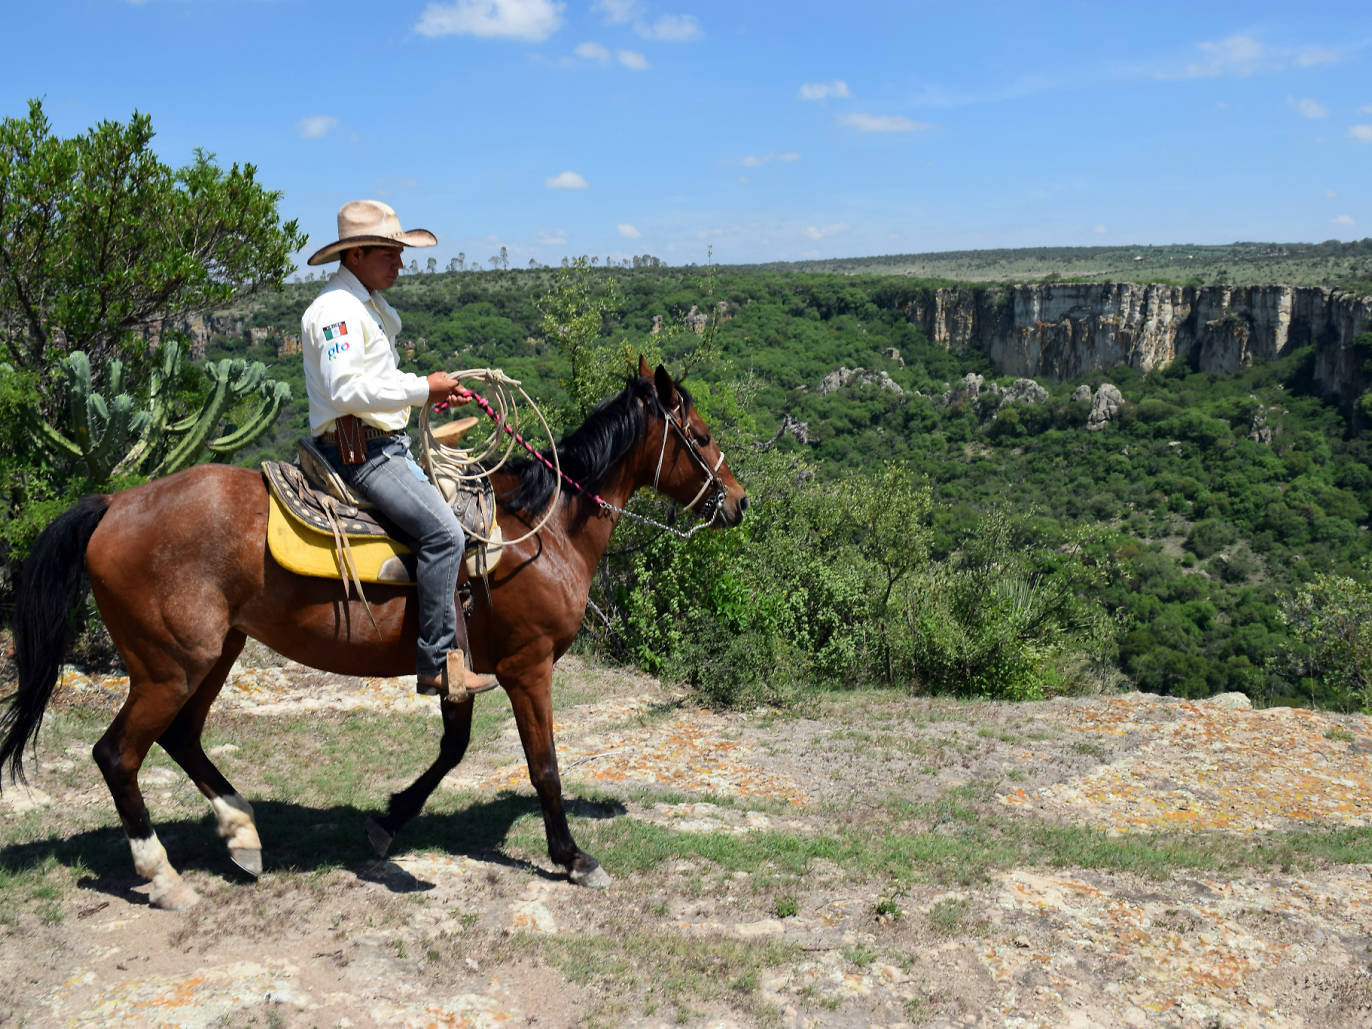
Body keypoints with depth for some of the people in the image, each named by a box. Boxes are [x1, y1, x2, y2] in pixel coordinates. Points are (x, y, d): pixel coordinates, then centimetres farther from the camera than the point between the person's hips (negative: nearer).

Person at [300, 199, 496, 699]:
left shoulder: (369, 305, 20)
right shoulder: (336, 308, -13)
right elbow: (346, 390, -26)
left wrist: (430, 392, 12)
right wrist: (422, 388, -19)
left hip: (386, 446, 11)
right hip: (358, 448, -11)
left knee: (450, 521, 12)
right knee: (443, 531, -22)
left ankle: (453, 647, 15)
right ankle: (437, 666, -17)